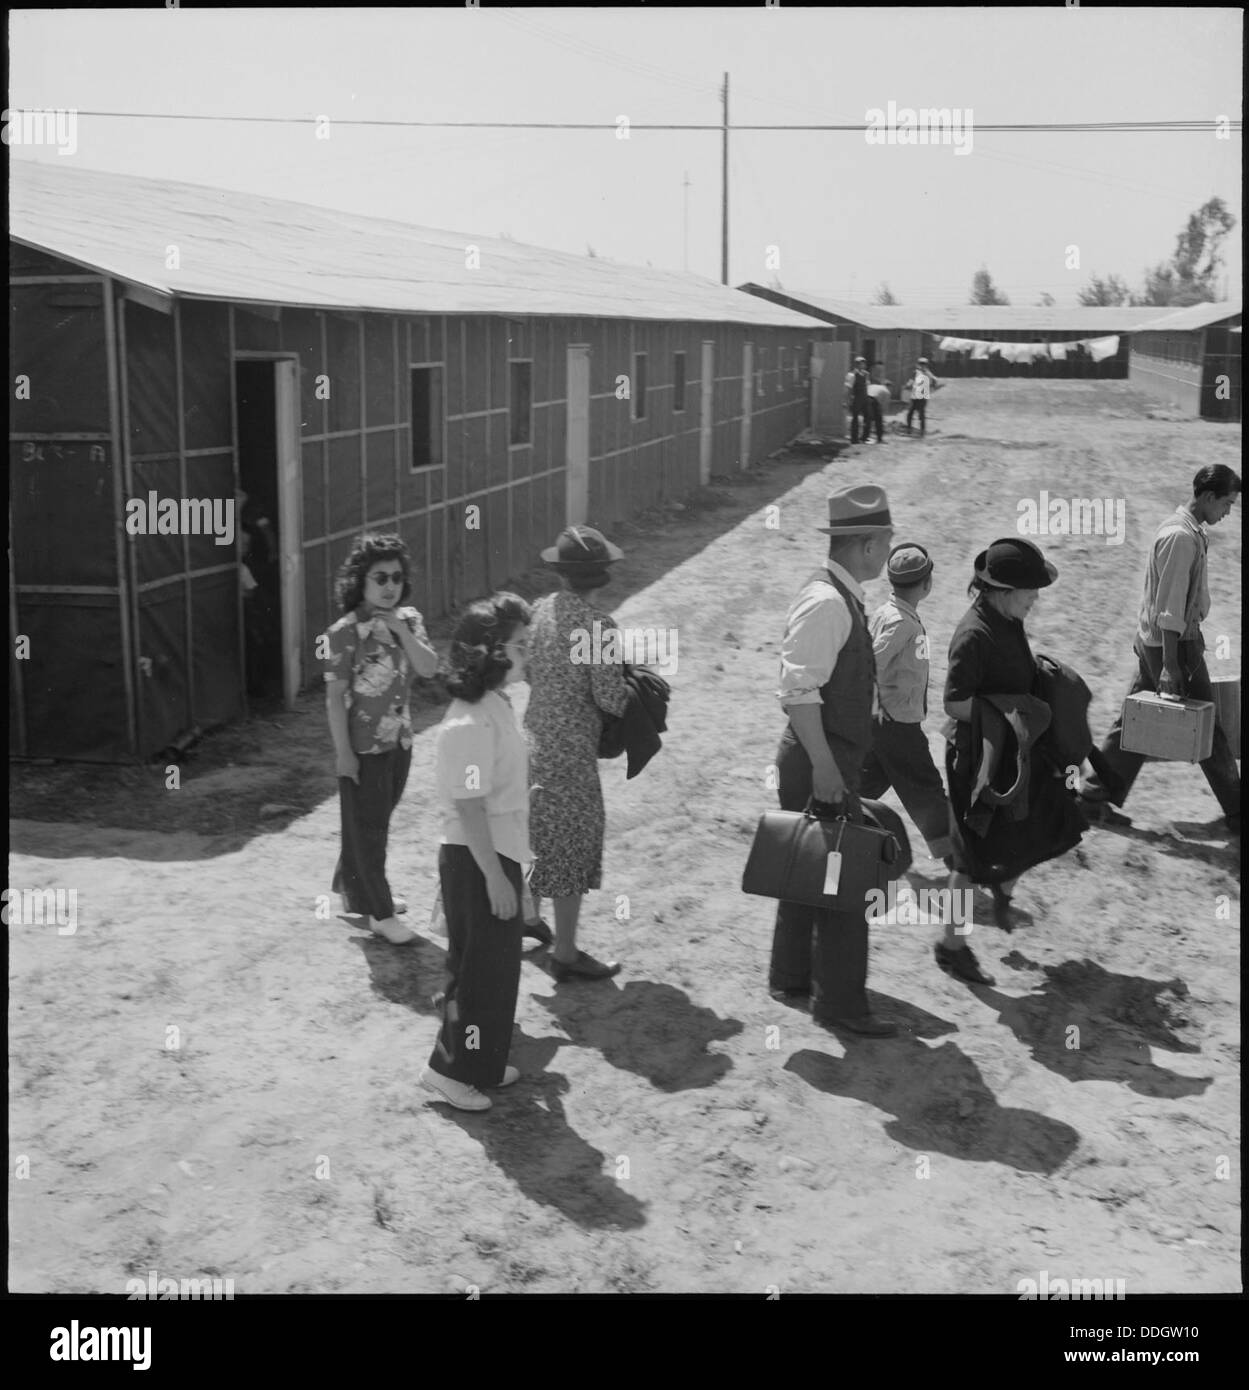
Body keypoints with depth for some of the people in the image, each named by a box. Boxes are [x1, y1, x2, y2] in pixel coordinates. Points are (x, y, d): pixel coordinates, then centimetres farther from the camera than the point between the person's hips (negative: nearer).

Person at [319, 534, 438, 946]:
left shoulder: (407, 620, 1)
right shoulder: (345, 633, -17)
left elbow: (430, 668, -9)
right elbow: (335, 696, -15)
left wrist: (401, 630, -20)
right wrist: (343, 752, -16)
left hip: (399, 741, 6)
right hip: (364, 747, -6)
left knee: (376, 822, 19)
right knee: (367, 829, 5)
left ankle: (355, 892, 36)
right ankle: (381, 913, 14)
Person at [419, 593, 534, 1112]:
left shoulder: (497, 706, 8)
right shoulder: (469, 725, -23)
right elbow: (469, 809, -23)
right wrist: (495, 877, -20)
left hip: (500, 854, 9)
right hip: (475, 860, -9)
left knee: (498, 963, 17)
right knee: (479, 966, 2)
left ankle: (483, 1063, 31)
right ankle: (449, 1068, 16)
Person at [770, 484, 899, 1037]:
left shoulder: (841, 597, 12)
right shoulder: (826, 602, -20)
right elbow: (798, 690, -25)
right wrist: (823, 765, -27)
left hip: (830, 759, 10)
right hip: (821, 763, -10)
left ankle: (791, 976, 32)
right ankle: (839, 1002, 4)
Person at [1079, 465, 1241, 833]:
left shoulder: (1191, 531, 12)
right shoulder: (1180, 537, -20)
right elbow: (1169, 609, -23)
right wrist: (1169, 664, -24)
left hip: (1153, 641, 10)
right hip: (1173, 642, -10)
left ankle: (1096, 799, 15)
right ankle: (1235, 812, 11)